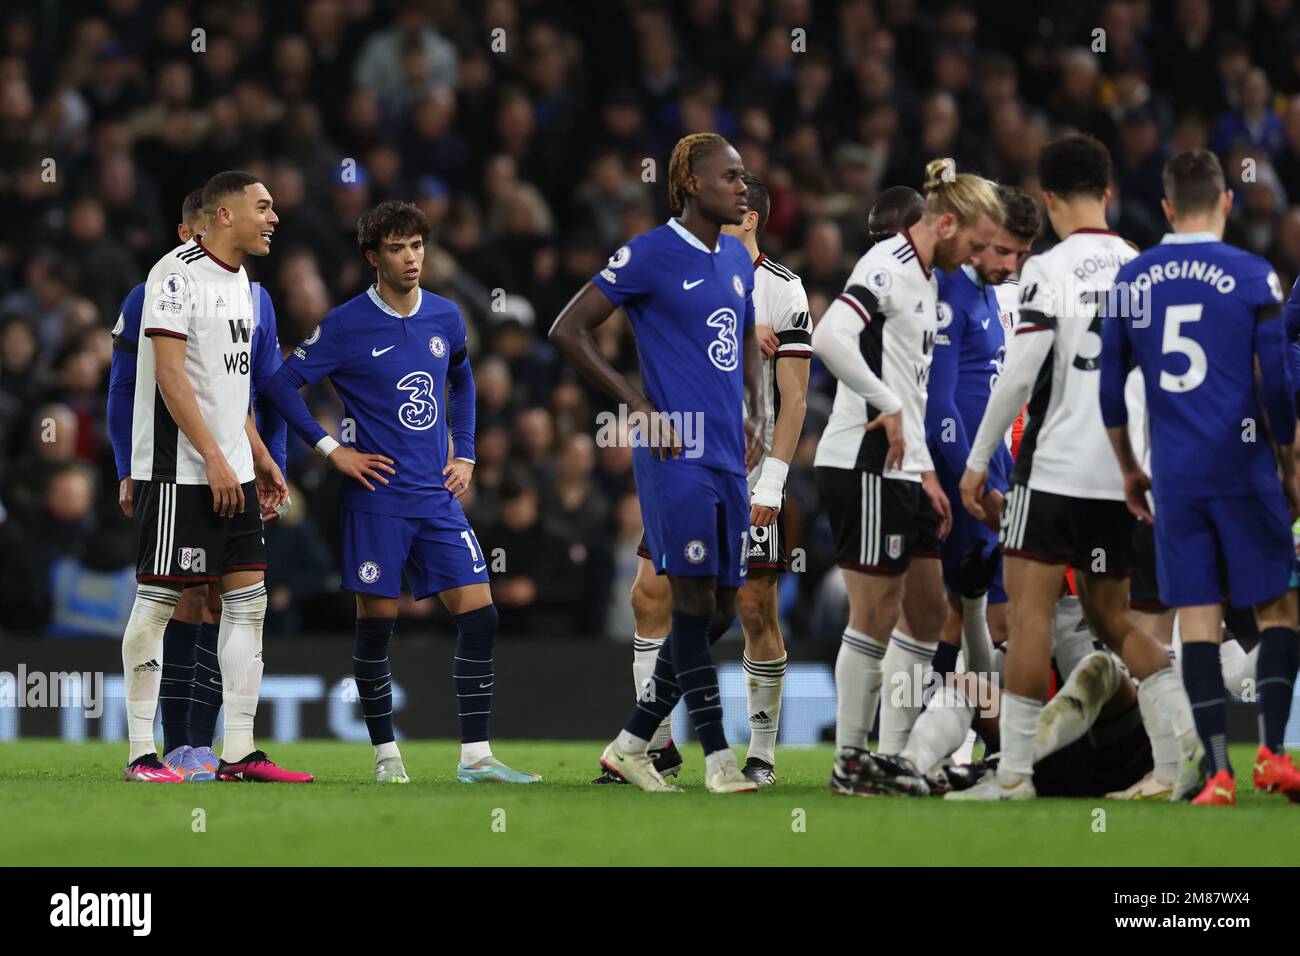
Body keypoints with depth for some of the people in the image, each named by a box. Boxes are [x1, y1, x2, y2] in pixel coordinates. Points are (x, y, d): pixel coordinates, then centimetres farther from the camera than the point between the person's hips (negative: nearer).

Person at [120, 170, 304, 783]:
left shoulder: (239, 281, 17)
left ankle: (238, 754, 7)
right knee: (157, 600, -4)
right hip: (179, 472, -9)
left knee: (249, 600, 5)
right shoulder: (177, 274, -12)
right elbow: (170, 373, -18)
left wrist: (260, 459, 21)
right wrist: (214, 459, -22)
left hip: (232, 471, 9)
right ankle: (142, 754, -1)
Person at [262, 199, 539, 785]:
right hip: (377, 500, -4)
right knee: (376, 623, 0)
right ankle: (386, 754, 12)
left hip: (438, 497, 4)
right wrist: (331, 449, -7)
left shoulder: (446, 318, 8)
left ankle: (475, 757, -3)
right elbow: (281, 385, -4)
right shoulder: (347, 325, -6)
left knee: (479, 614, -5)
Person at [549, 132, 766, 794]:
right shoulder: (650, 254, -8)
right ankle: (717, 759, -6)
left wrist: (756, 412, 12)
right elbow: (567, 330, -8)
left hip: (729, 457, 8)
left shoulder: (739, 259, 15)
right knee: (695, 601, -9)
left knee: (718, 613, 7)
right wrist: (638, 405, -10)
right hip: (676, 453, -8)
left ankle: (631, 745, 16)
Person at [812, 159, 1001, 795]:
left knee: (927, 614, 11)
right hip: (865, 467, -10)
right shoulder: (888, 268, -13)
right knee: (875, 619, -6)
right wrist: (886, 407, -20)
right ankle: (849, 764, 1)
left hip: (902, 472, 10)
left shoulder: (924, 278, 19)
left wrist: (927, 472, 20)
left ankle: (891, 760, 15)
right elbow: (829, 338, -29)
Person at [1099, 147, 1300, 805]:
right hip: (1245, 472, -3)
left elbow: (1110, 390, 10)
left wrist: (1129, 470, 22)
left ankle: (1218, 771, -3)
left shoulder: (1130, 281, 6)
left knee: (1197, 622, 2)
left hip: (1174, 479, 3)